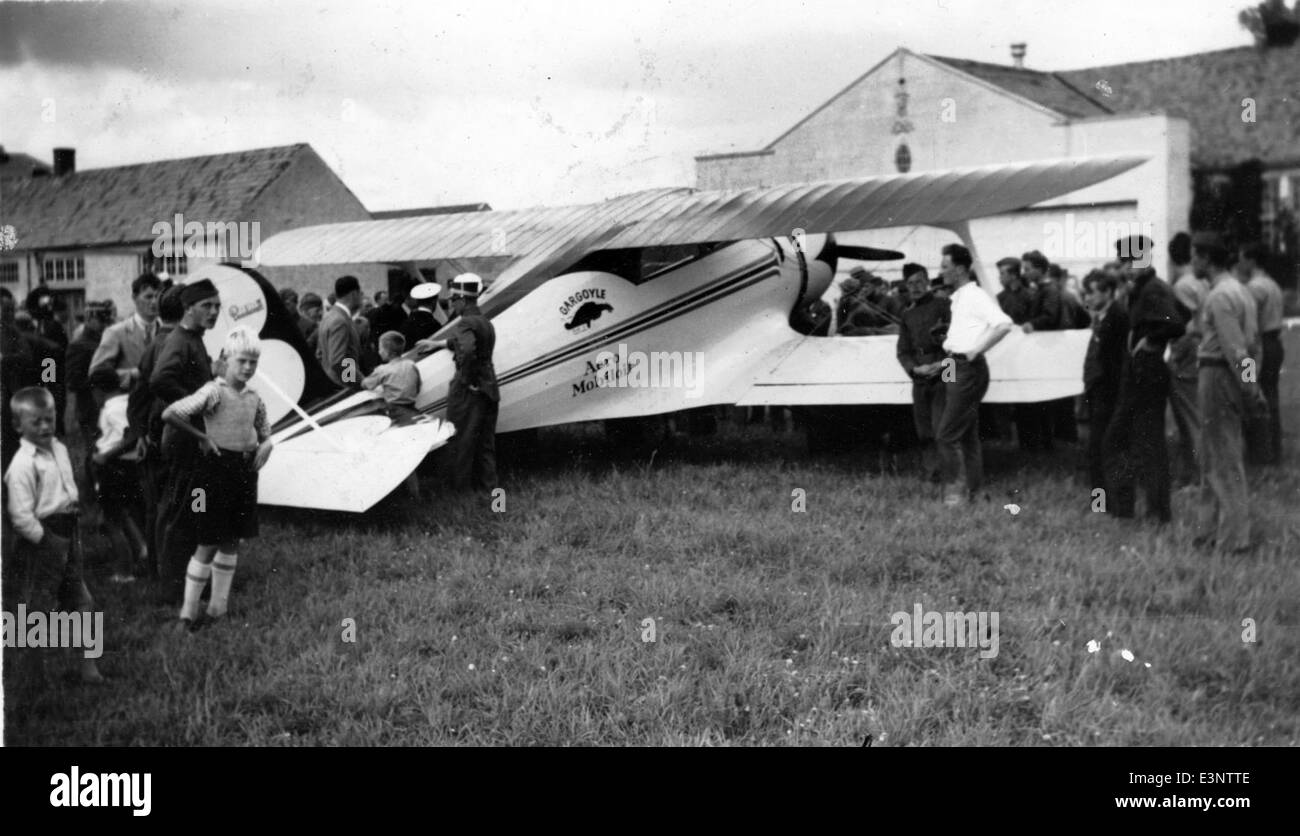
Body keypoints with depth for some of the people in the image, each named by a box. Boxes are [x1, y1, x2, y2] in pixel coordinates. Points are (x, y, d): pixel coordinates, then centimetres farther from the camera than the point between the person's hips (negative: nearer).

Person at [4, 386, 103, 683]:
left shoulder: (59, 449, 7)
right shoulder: (22, 464, -18)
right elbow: (21, 515, -21)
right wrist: (44, 539, -18)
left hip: (67, 533, 8)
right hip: (41, 539, -8)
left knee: (80, 601, 13)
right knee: (38, 605, 5)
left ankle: (87, 664, 23)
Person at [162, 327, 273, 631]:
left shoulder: (254, 398, 7)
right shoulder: (214, 392, -14)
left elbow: (264, 431, 22)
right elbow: (170, 414, -23)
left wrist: (265, 444, 0)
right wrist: (203, 438, -16)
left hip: (245, 469, 7)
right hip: (217, 467, -7)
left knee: (232, 541, 12)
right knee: (209, 544, -2)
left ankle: (218, 607, 23)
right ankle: (188, 614, 8)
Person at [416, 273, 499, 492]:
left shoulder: (466, 323, -16)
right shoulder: (485, 322, 13)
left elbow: (467, 349, -35)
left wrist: (466, 379, -24)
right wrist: (438, 343, 40)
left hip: (468, 390, -9)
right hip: (488, 388, 9)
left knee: (462, 439, 3)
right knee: (485, 439, 15)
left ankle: (460, 485, 10)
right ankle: (487, 484, 21)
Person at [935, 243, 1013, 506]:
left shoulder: (975, 296, -13)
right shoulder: (958, 298, 15)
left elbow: (1003, 324, -25)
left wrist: (976, 350, -21)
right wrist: (949, 340, 11)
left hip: (967, 369, -10)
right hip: (955, 368, 10)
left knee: (947, 435, -10)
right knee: (967, 435, 13)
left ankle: (956, 489, -6)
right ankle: (970, 489, 18)